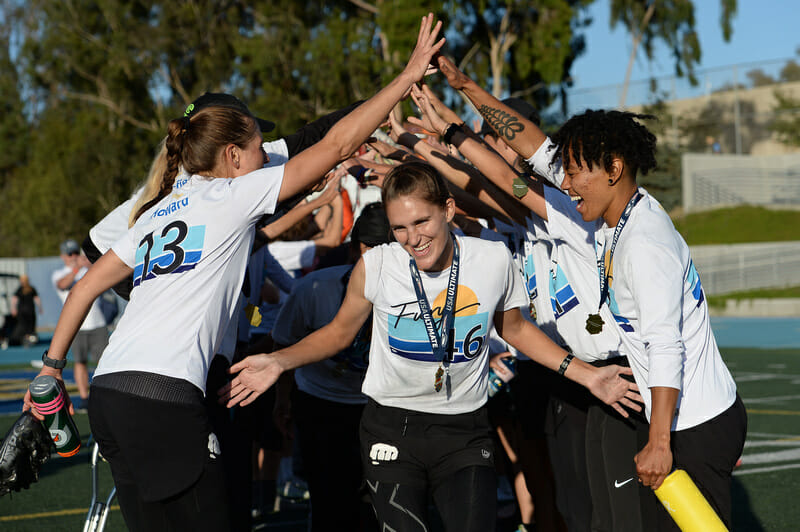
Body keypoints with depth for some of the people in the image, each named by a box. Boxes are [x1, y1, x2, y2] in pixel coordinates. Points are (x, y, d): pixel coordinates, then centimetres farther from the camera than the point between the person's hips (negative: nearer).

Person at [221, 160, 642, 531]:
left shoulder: (494, 260, -6)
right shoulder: (376, 265, -9)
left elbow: (514, 329, 12)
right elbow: (339, 331, 6)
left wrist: (584, 374, 6)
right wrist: (278, 362, -8)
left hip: (465, 431, 1)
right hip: (391, 427, 0)